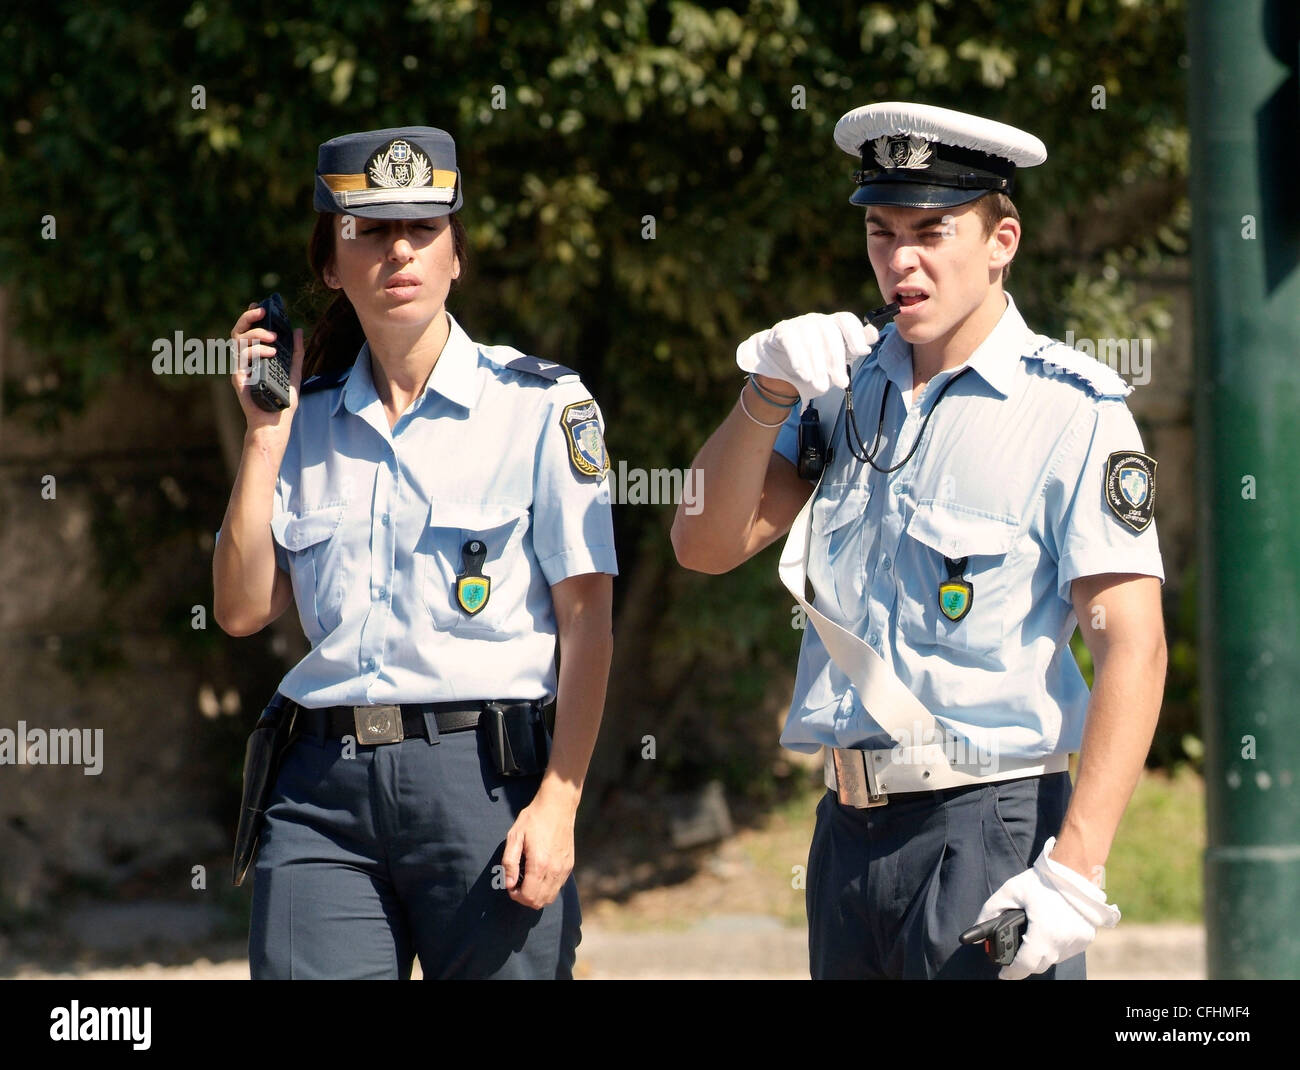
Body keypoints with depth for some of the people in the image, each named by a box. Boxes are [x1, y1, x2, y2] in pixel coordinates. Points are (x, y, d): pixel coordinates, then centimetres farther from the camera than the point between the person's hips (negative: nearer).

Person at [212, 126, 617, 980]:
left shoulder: (543, 406, 2)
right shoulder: (310, 420, 14)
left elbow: (587, 622, -3)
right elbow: (243, 610, 7)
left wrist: (559, 802, -12)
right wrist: (265, 436, 3)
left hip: (482, 775, -3)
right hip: (324, 788, 3)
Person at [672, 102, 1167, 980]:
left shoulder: (1074, 412, -7)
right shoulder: (850, 386, 13)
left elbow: (1134, 649, -13)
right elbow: (708, 545, 11)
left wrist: (1074, 874, -21)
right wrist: (768, 396, -5)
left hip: (987, 832, -6)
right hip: (849, 827, 6)